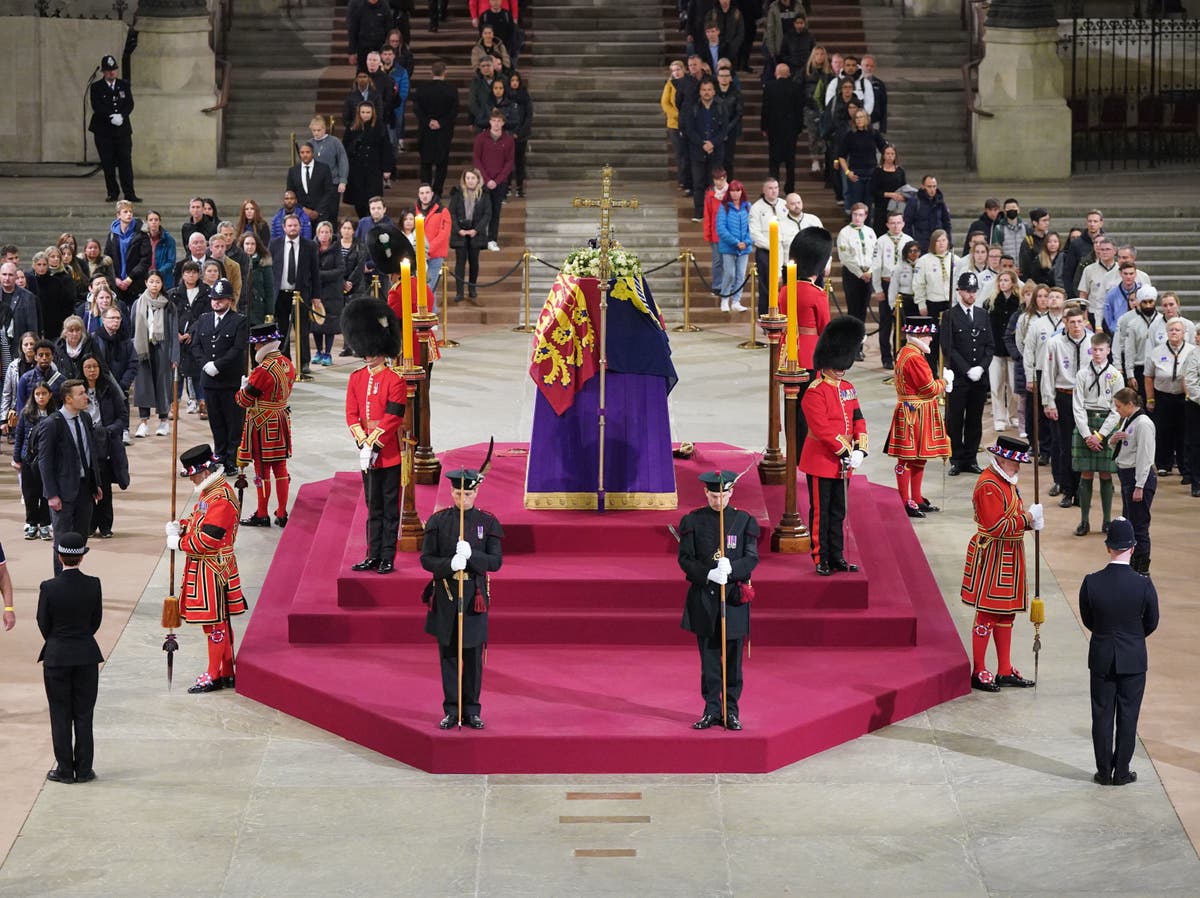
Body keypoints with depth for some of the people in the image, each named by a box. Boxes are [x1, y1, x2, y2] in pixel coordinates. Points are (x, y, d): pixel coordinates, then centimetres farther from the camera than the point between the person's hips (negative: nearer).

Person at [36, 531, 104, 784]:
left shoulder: (49, 588, -14)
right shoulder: (93, 585, -9)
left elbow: (43, 624, -4)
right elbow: (96, 620, 1)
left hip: (56, 657, -2)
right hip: (87, 655, 2)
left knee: (60, 715, 7)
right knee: (83, 714, 9)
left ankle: (64, 769, 10)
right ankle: (83, 770, 11)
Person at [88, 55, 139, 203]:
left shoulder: (124, 85, 10)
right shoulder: (96, 88, 1)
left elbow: (130, 104, 2)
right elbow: (97, 107, -11)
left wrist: (121, 116, -16)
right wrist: (111, 117, -22)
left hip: (123, 131, 1)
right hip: (103, 132, -1)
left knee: (125, 163, -3)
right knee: (108, 164, 2)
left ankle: (129, 194, -4)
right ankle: (113, 193, 10)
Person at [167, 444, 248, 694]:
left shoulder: (221, 498, -21)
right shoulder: (208, 492, 11)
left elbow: (208, 538, -24)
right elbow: (200, 521, 22)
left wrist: (179, 542, -13)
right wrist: (181, 527, 2)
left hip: (213, 568, -10)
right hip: (202, 567, 10)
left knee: (215, 622, -2)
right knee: (219, 621, 15)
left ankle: (214, 676, 5)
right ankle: (227, 673, 22)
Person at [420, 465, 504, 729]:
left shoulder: (488, 522, 0)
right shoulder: (438, 521, 1)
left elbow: (496, 561, -4)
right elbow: (426, 559, -1)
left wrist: (471, 555, -22)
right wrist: (450, 564, -21)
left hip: (474, 596, 0)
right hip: (445, 595, 0)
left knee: (473, 655, 3)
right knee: (448, 655, 5)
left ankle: (471, 710, 13)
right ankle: (451, 710, 12)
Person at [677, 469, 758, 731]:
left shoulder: (744, 521, 2)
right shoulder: (692, 521, 2)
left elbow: (752, 558, -2)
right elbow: (685, 559, -1)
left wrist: (731, 569, -22)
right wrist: (708, 574, -18)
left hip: (734, 595, 0)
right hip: (703, 596, 0)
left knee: (733, 658, 4)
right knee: (709, 658, 5)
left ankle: (731, 711, 13)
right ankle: (712, 710, 12)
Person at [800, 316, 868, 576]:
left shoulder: (847, 389, 10)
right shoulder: (814, 392, -16)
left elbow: (858, 420, 9)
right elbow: (822, 429, -22)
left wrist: (860, 449, -6)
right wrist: (846, 452, -20)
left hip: (843, 463, 7)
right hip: (821, 462, -7)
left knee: (838, 513, 13)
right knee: (821, 513, 2)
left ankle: (837, 557, 21)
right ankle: (821, 559, 8)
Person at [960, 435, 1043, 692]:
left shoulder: (1006, 482, 14)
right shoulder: (988, 485, -19)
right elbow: (996, 526, -25)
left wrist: (1030, 519, 2)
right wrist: (1025, 519, -16)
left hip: (1010, 557, 10)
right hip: (992, 557, -10)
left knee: (1007, 613, 13)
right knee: (987, 613, -4)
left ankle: (1005, 671, 20)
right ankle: (978, 673, 2)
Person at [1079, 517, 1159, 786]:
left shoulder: (1091, 582, -14)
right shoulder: (1143, 585, -17)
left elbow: (1087, 620, 0)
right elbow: (1152, 623, -2)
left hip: (1101, 659, 1)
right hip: (1133, 660, -1)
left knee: (1102, 716, 11)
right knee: (1128, 717, 10)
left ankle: (1104, 772, 17)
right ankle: (1122, 773, 16)